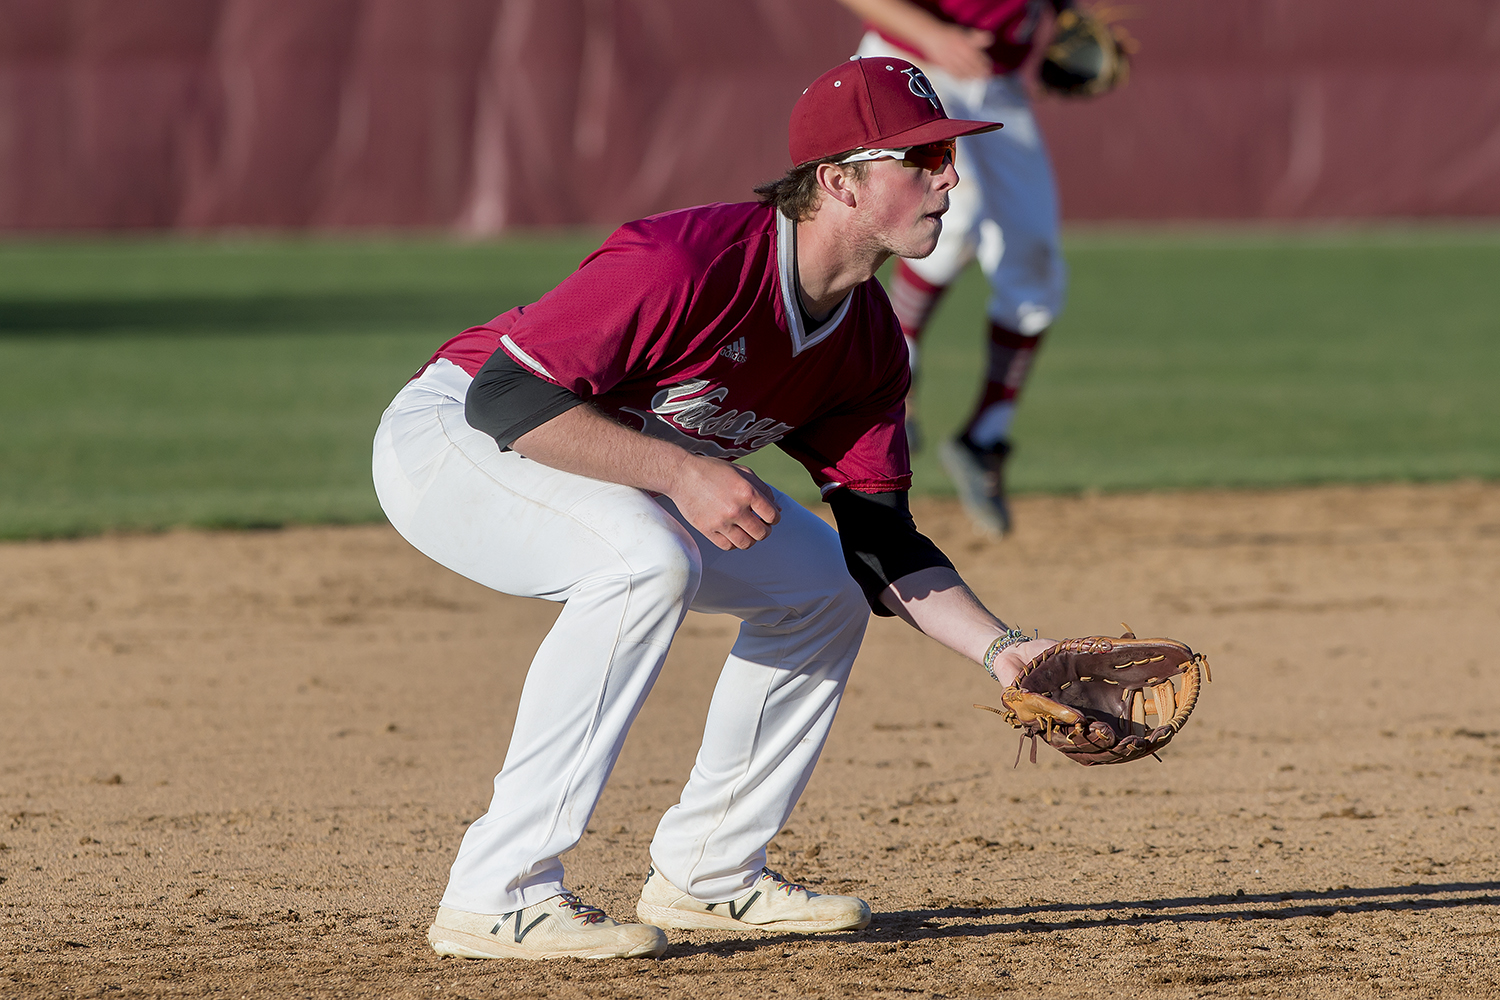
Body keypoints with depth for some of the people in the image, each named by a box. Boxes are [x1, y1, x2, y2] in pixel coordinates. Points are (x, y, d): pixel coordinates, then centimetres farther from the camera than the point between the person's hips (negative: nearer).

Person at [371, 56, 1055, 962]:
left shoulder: (869, 343, -4)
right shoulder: (687, 265, -31)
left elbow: (882, 547, 0)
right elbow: (507, 393, -32)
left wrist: (1002, 649, -12)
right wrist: (681, 471, -34)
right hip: (448, 439, -9)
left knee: (823, 583, 4)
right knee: (651, 559, -34)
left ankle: (706, 871, 15)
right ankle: (498, 898, -31)